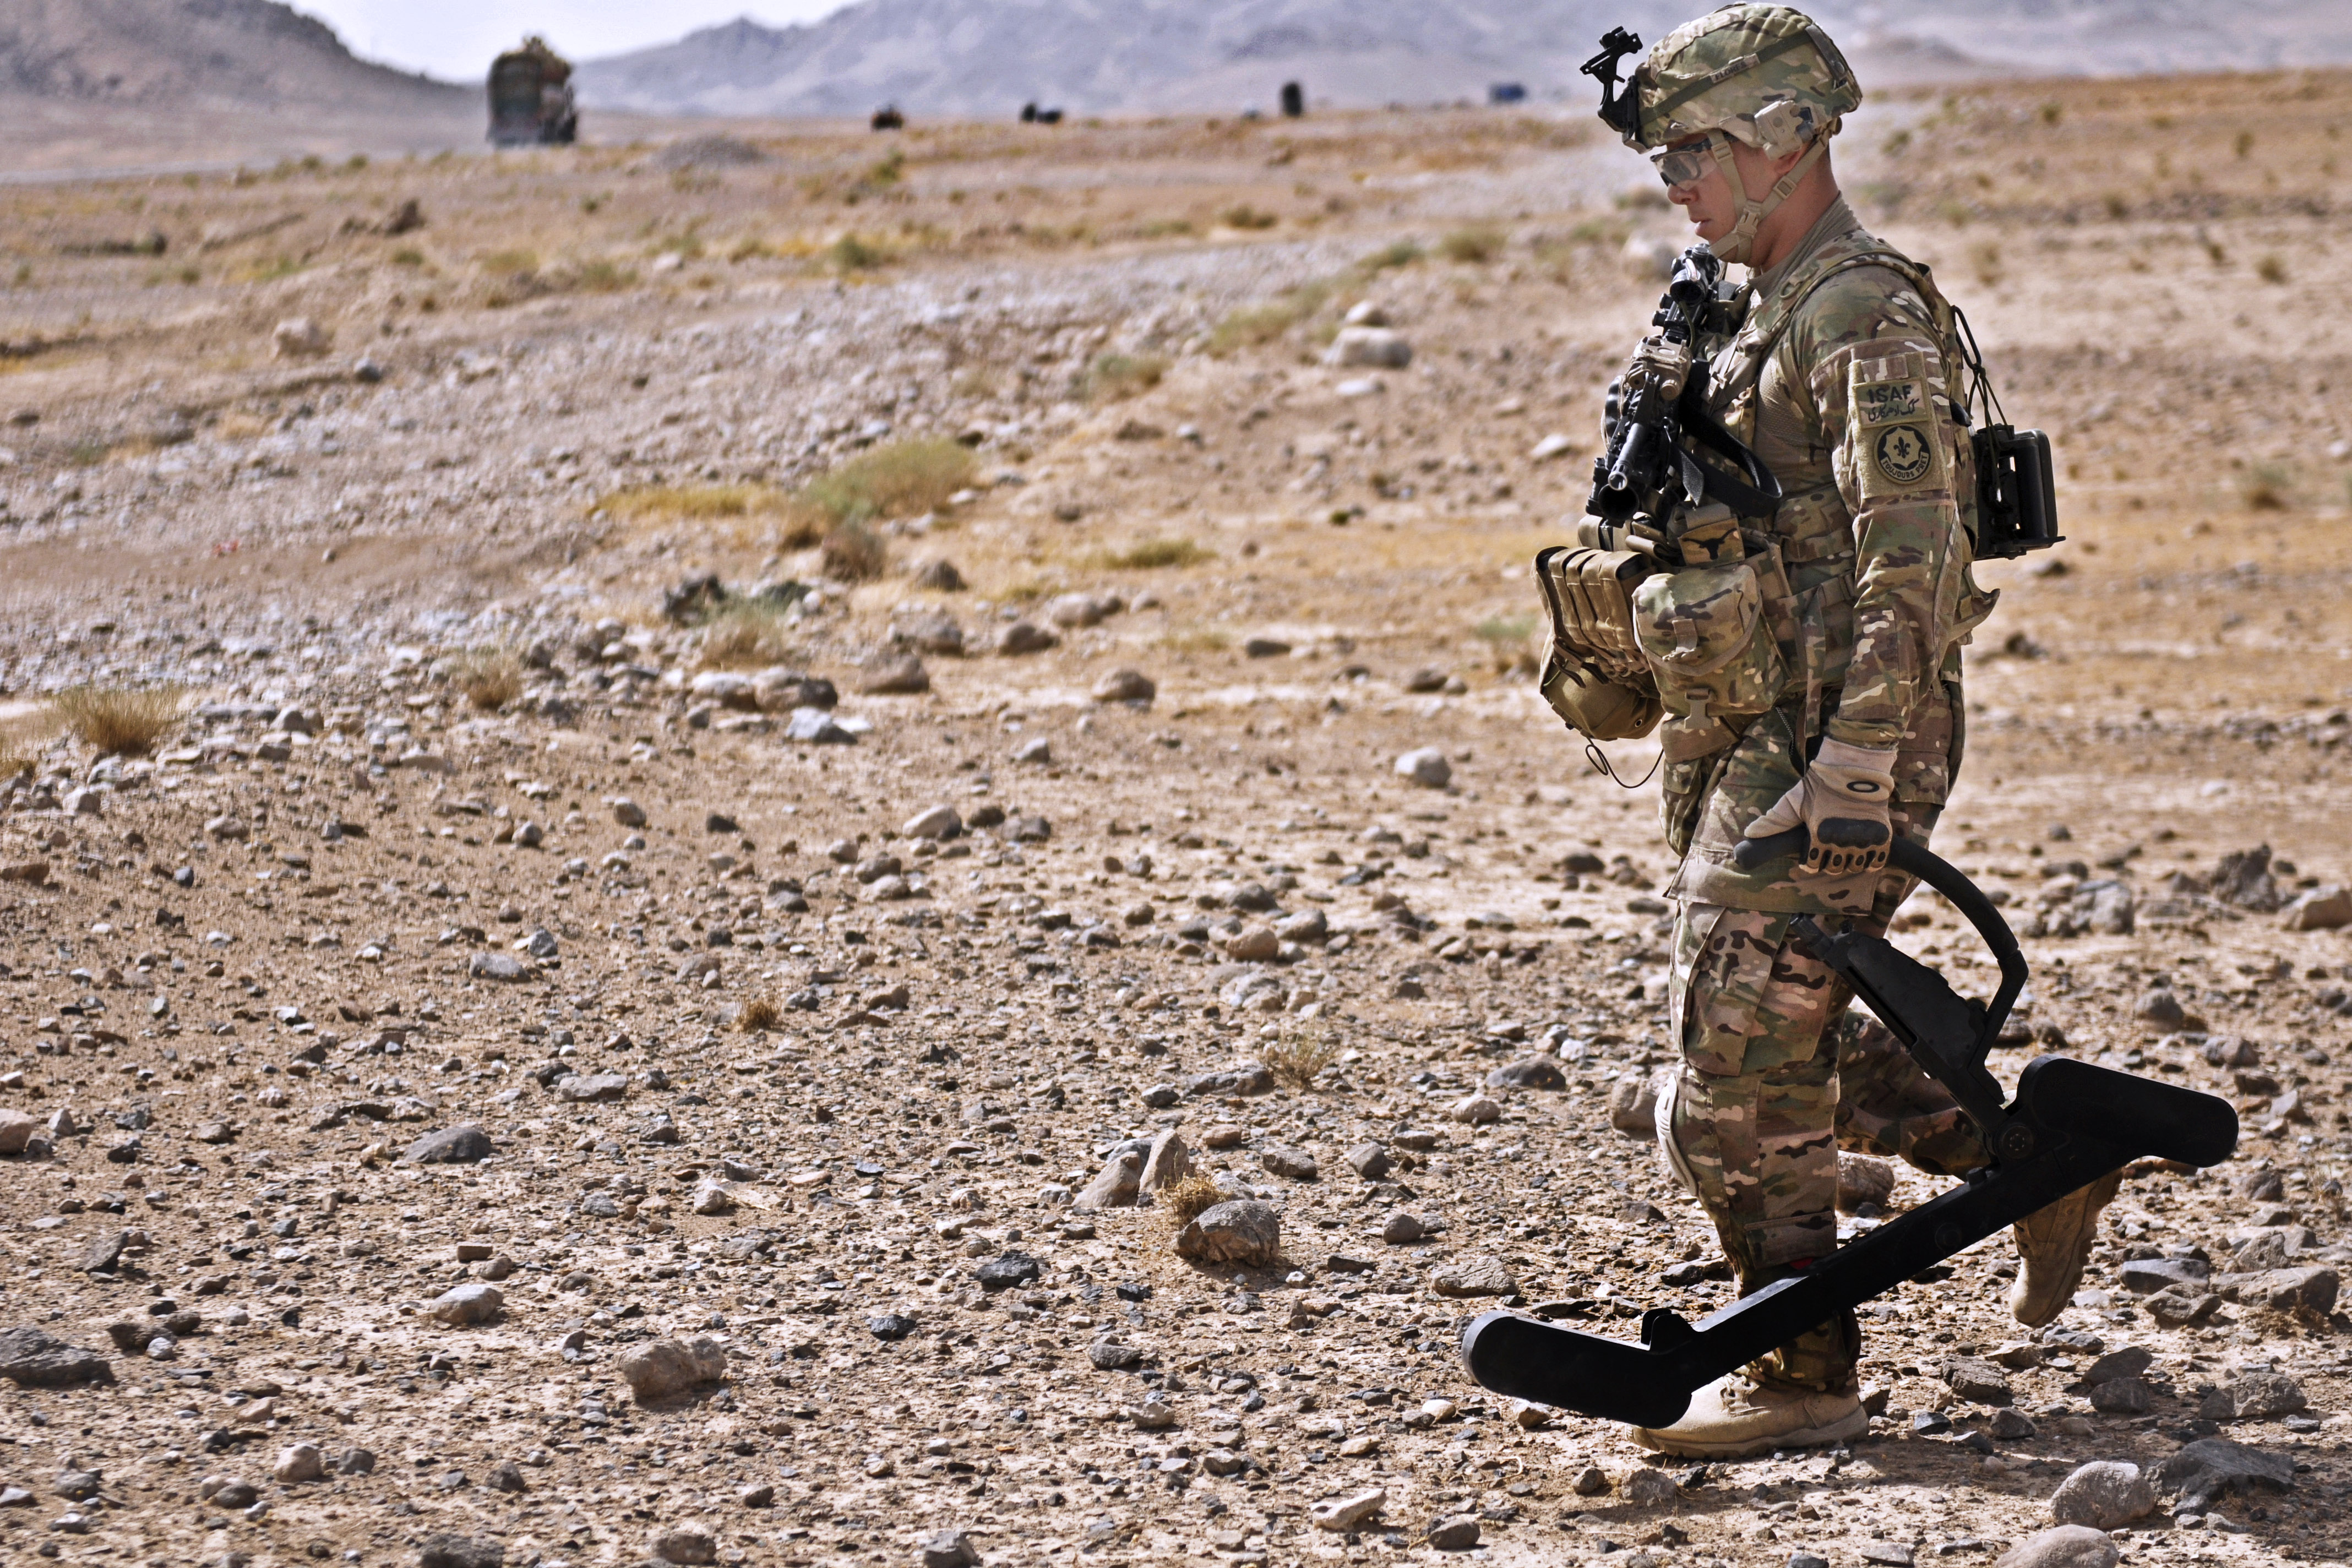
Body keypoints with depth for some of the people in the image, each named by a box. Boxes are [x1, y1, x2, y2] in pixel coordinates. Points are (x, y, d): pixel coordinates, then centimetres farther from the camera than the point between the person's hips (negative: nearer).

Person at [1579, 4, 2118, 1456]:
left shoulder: (1868, 315, -15)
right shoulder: (1763, 313, 16)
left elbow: (1911, 564, -21)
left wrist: (1853, 774, -25)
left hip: (1840, 743, -10)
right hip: (1759, 738, 10)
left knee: (1746, 1062, -6)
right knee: (1784, 1033, 16)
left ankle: (1803, 1378, 4)